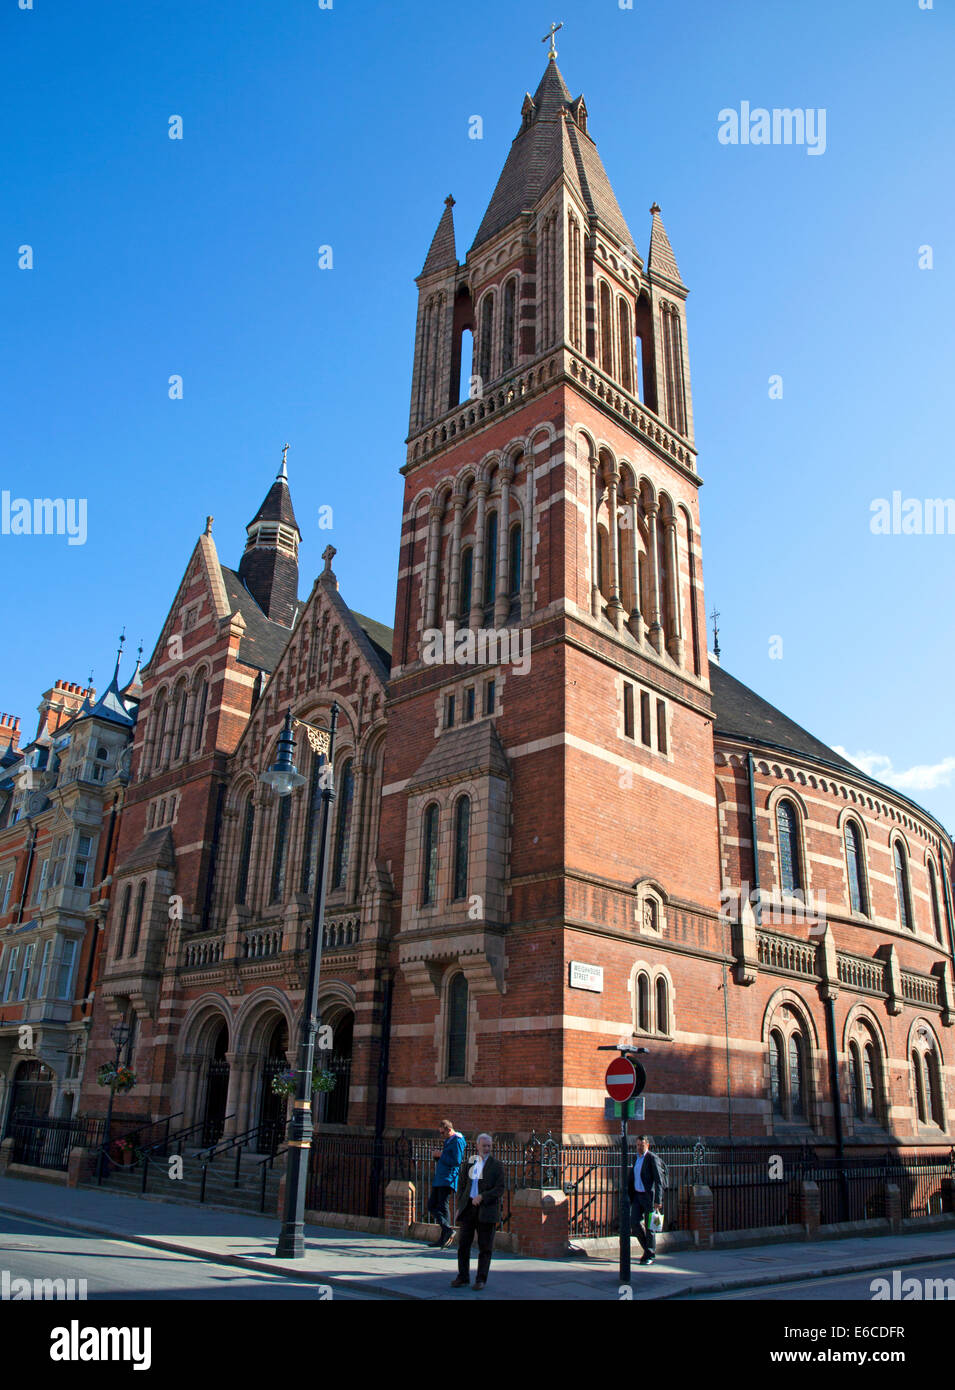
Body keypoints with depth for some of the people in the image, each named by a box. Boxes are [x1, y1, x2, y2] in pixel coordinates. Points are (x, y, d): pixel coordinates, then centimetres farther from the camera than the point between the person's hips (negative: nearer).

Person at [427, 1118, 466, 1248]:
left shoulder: (457, 1141, -11)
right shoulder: (447, 1141, 19)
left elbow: (456, 1161, -20)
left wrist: (441, 1155, -14)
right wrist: (437, 1155, 5)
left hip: (448, 1180, -10)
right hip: (439, 1179, 10)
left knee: (442, 1207, -9)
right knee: (431, 1205, 6)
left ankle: (445, 1235, -4)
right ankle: (447, 1230, 5)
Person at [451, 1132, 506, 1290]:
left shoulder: (497, 1165, 1)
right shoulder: (469, 1163, 11)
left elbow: (501, 1188, -7)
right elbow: (461, 1186, 16)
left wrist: (482, 1197, -16)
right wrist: (460, 1206, 5)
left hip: (486, 1210, -3)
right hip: (468, 1209, 3)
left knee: (485, 1246, 1)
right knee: (463, 1243, 4)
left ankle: (481, 1279, 12)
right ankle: (463, 1277, 15)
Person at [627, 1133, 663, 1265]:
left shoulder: (652, 1158, -13)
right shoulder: (636, 1158, 10)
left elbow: (658, 1181, -15)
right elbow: (631, 1178, 19)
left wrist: (658, 1201, -20)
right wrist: (627, 1195, 14)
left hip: (649, 1196, -6)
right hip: (637, 1195, 7)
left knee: (649, 1226, 1)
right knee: (634, 1222, 0)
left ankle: (650, 1256, 15)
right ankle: (648, 1248, 20)